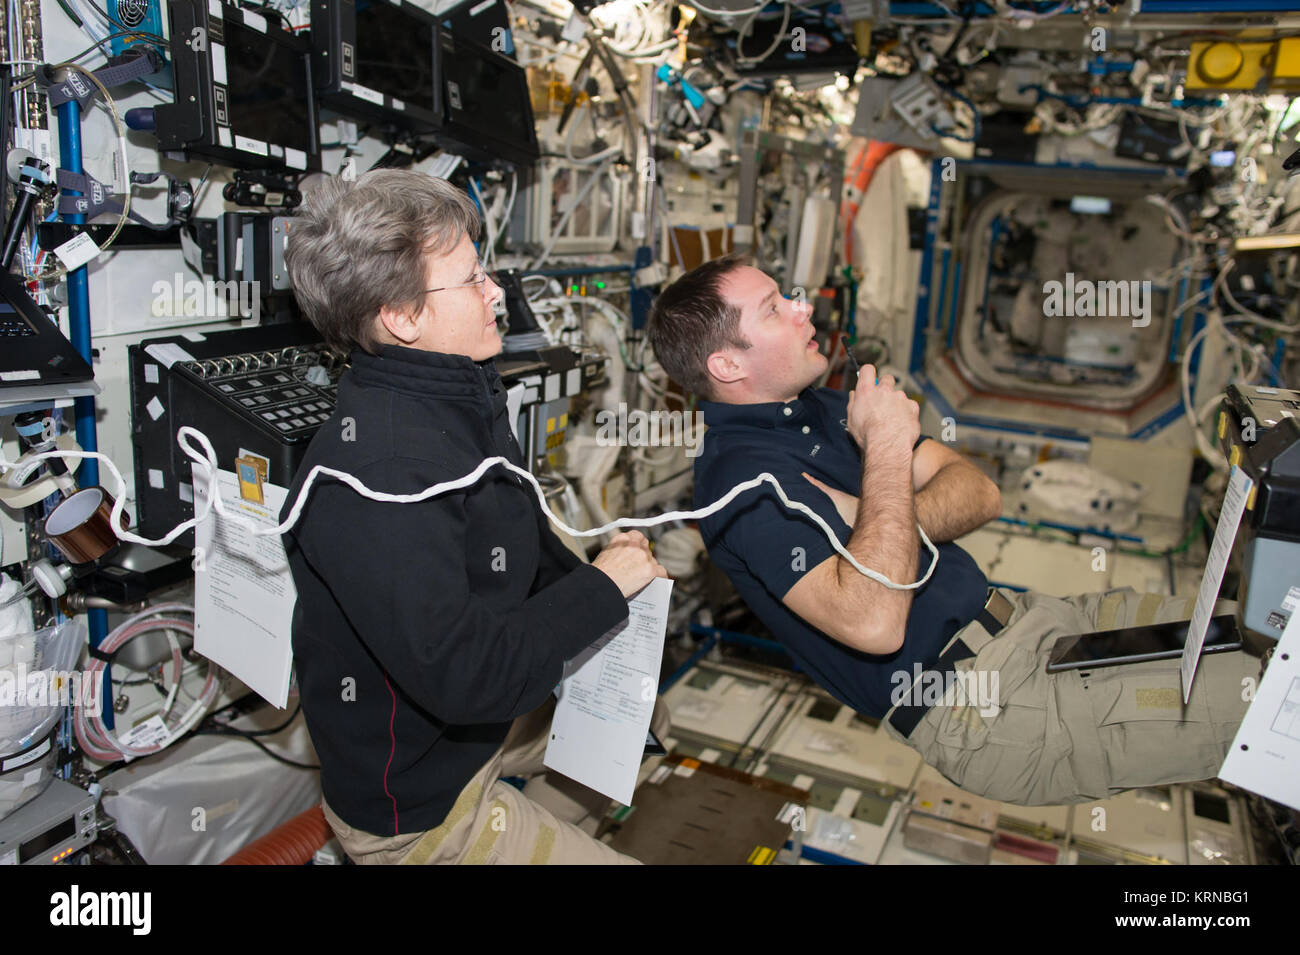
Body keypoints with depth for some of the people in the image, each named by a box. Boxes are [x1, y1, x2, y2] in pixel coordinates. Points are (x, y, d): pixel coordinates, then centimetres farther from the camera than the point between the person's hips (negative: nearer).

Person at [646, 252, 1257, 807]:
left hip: (1012, 618, 9)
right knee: (1250, 698, -12)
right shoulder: (740, 473, -17)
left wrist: (882, 520, -15)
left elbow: (980, 493, 7)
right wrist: (886, 447, -21)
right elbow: (873, 622, -31)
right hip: (966, 703, -9)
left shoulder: (817, 409, 11)